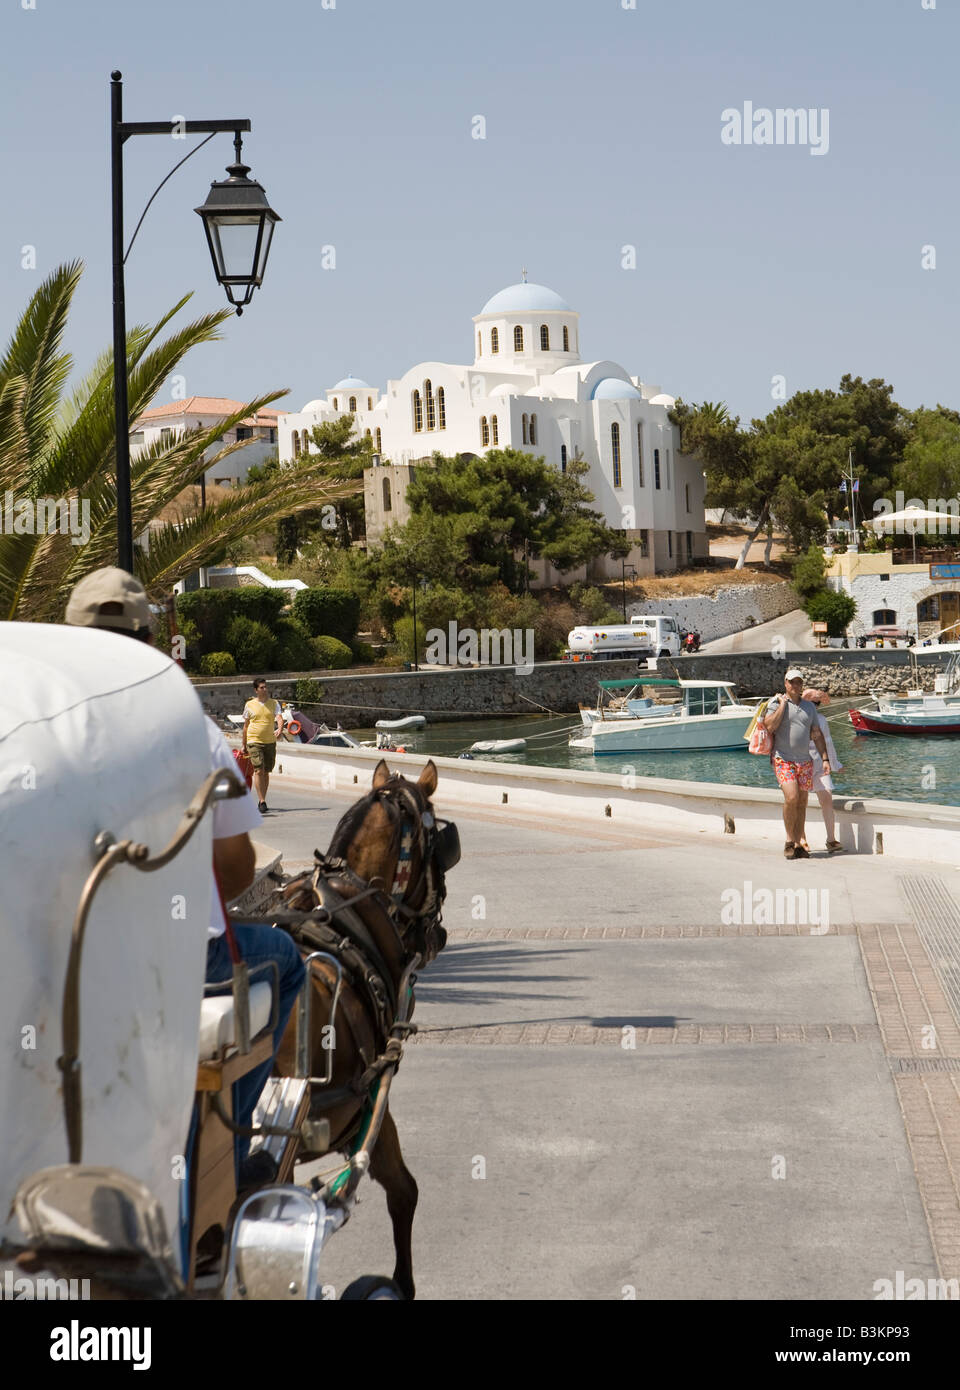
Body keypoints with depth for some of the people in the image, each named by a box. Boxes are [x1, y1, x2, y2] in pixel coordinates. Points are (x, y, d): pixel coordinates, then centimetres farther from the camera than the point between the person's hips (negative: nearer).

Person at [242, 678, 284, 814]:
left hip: (270, 742, 2)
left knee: (266, 772, 8)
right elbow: (246, 726, 12)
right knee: (258, 770, -14)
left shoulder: (274, 704, 7)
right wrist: (244, 745, 14)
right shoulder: (249, 705, 5)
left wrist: (280, 730, -30)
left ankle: (262, 801, 21)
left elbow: (280, 718, -8)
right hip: (254, 742, -2)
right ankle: (262, 802, -17)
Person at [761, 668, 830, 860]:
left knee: (802, 803, 4)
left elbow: (817, 735, 15)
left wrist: (825, 759, 8)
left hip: (805, 761, 5)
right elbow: (769, 726, -18)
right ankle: (789, 840, -4)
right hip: (783, 759, -5)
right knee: (791, 797, -20)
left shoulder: (809, 707, 13)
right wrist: (782, 704, -12)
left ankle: (798, 845, 10)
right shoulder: (776, 703, 0)